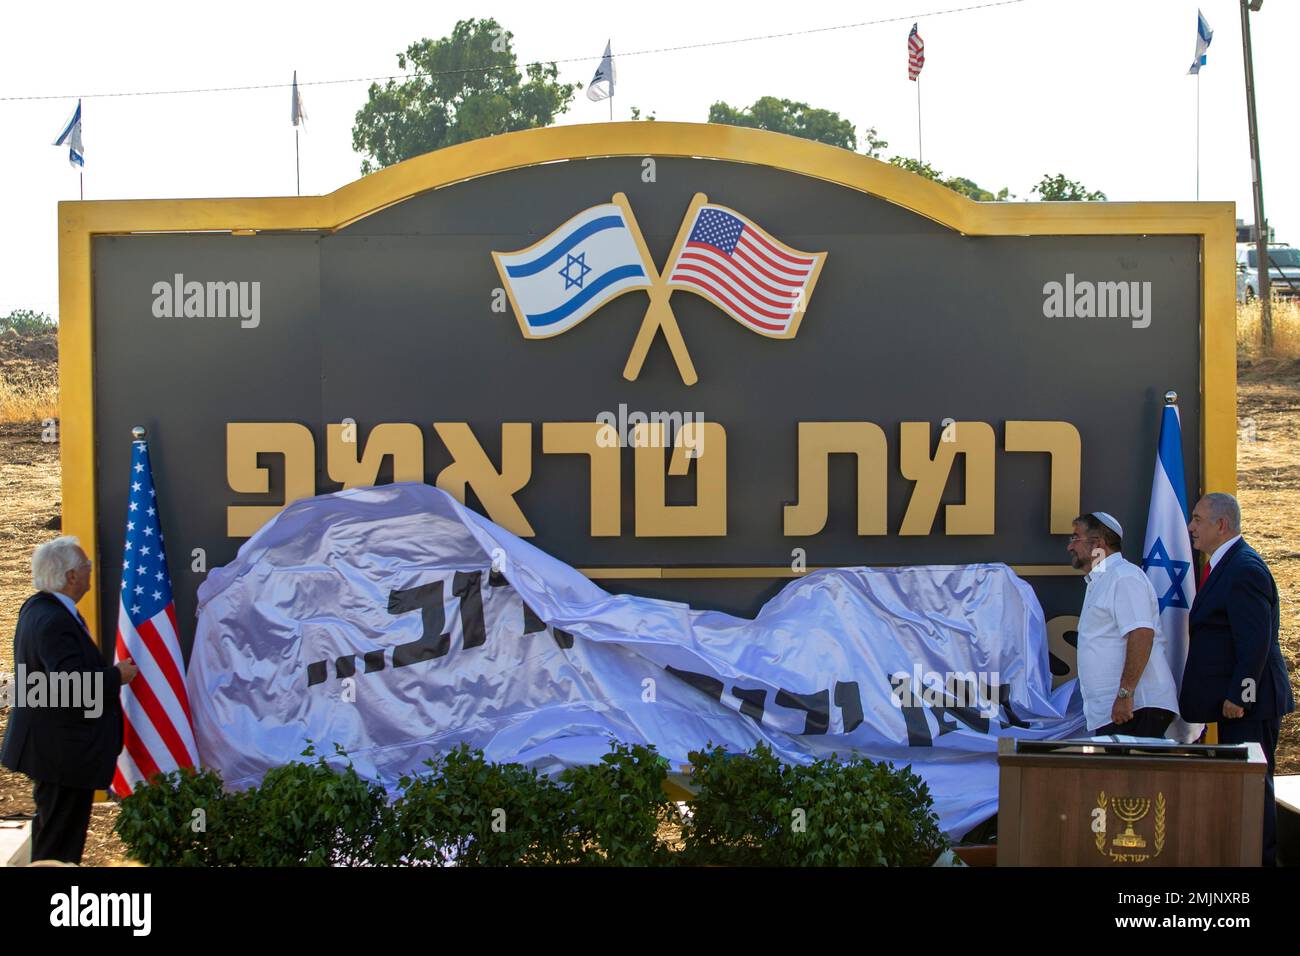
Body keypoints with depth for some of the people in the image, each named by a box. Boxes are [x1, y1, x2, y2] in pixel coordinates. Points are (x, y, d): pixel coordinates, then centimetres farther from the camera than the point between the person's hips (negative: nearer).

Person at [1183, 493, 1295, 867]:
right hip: (1235, 699, 10)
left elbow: (1255, 641, -22)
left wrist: (1238, 695, -21)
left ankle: (1261, 859, 0)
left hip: (1249, 701, -10)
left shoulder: (1244, 569, -18)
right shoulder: (1223, 564, 15)